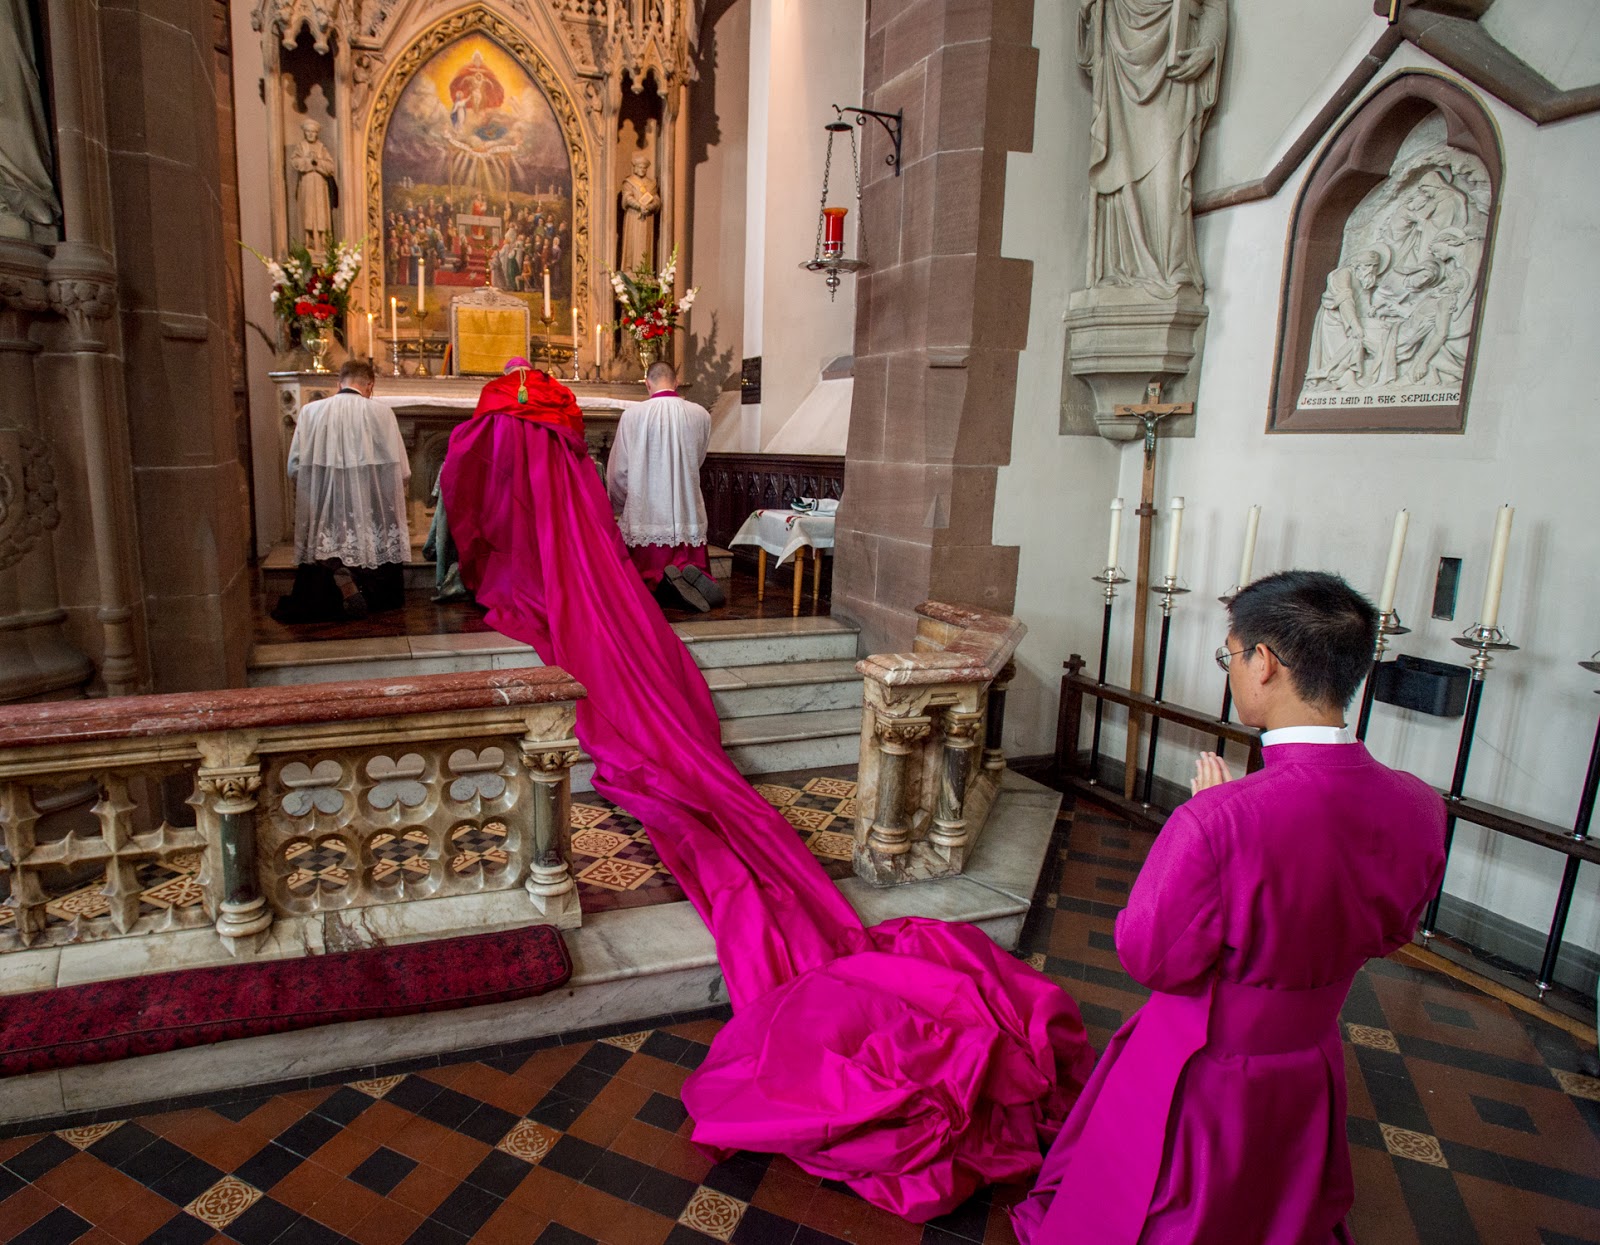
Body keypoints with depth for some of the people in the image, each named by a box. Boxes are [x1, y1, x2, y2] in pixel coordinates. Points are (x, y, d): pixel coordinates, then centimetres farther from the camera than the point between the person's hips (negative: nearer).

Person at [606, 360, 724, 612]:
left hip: (644, 514, -1)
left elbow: (618, 469, -1)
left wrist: (619, 505, 17)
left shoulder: (632, 415, -7)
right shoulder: (700, 415, 0)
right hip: (688, 514, 2)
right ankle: (691, 576, -22)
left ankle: (661, 581, -23)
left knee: (643, 582, 10)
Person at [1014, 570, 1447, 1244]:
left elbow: (1148, 955, -23)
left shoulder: (1219, 818, -38)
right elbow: (1387, 935, 1)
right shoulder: (1418, 809, -17)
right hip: (1309, 1078, 6)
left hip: (1198, 1082, -5)